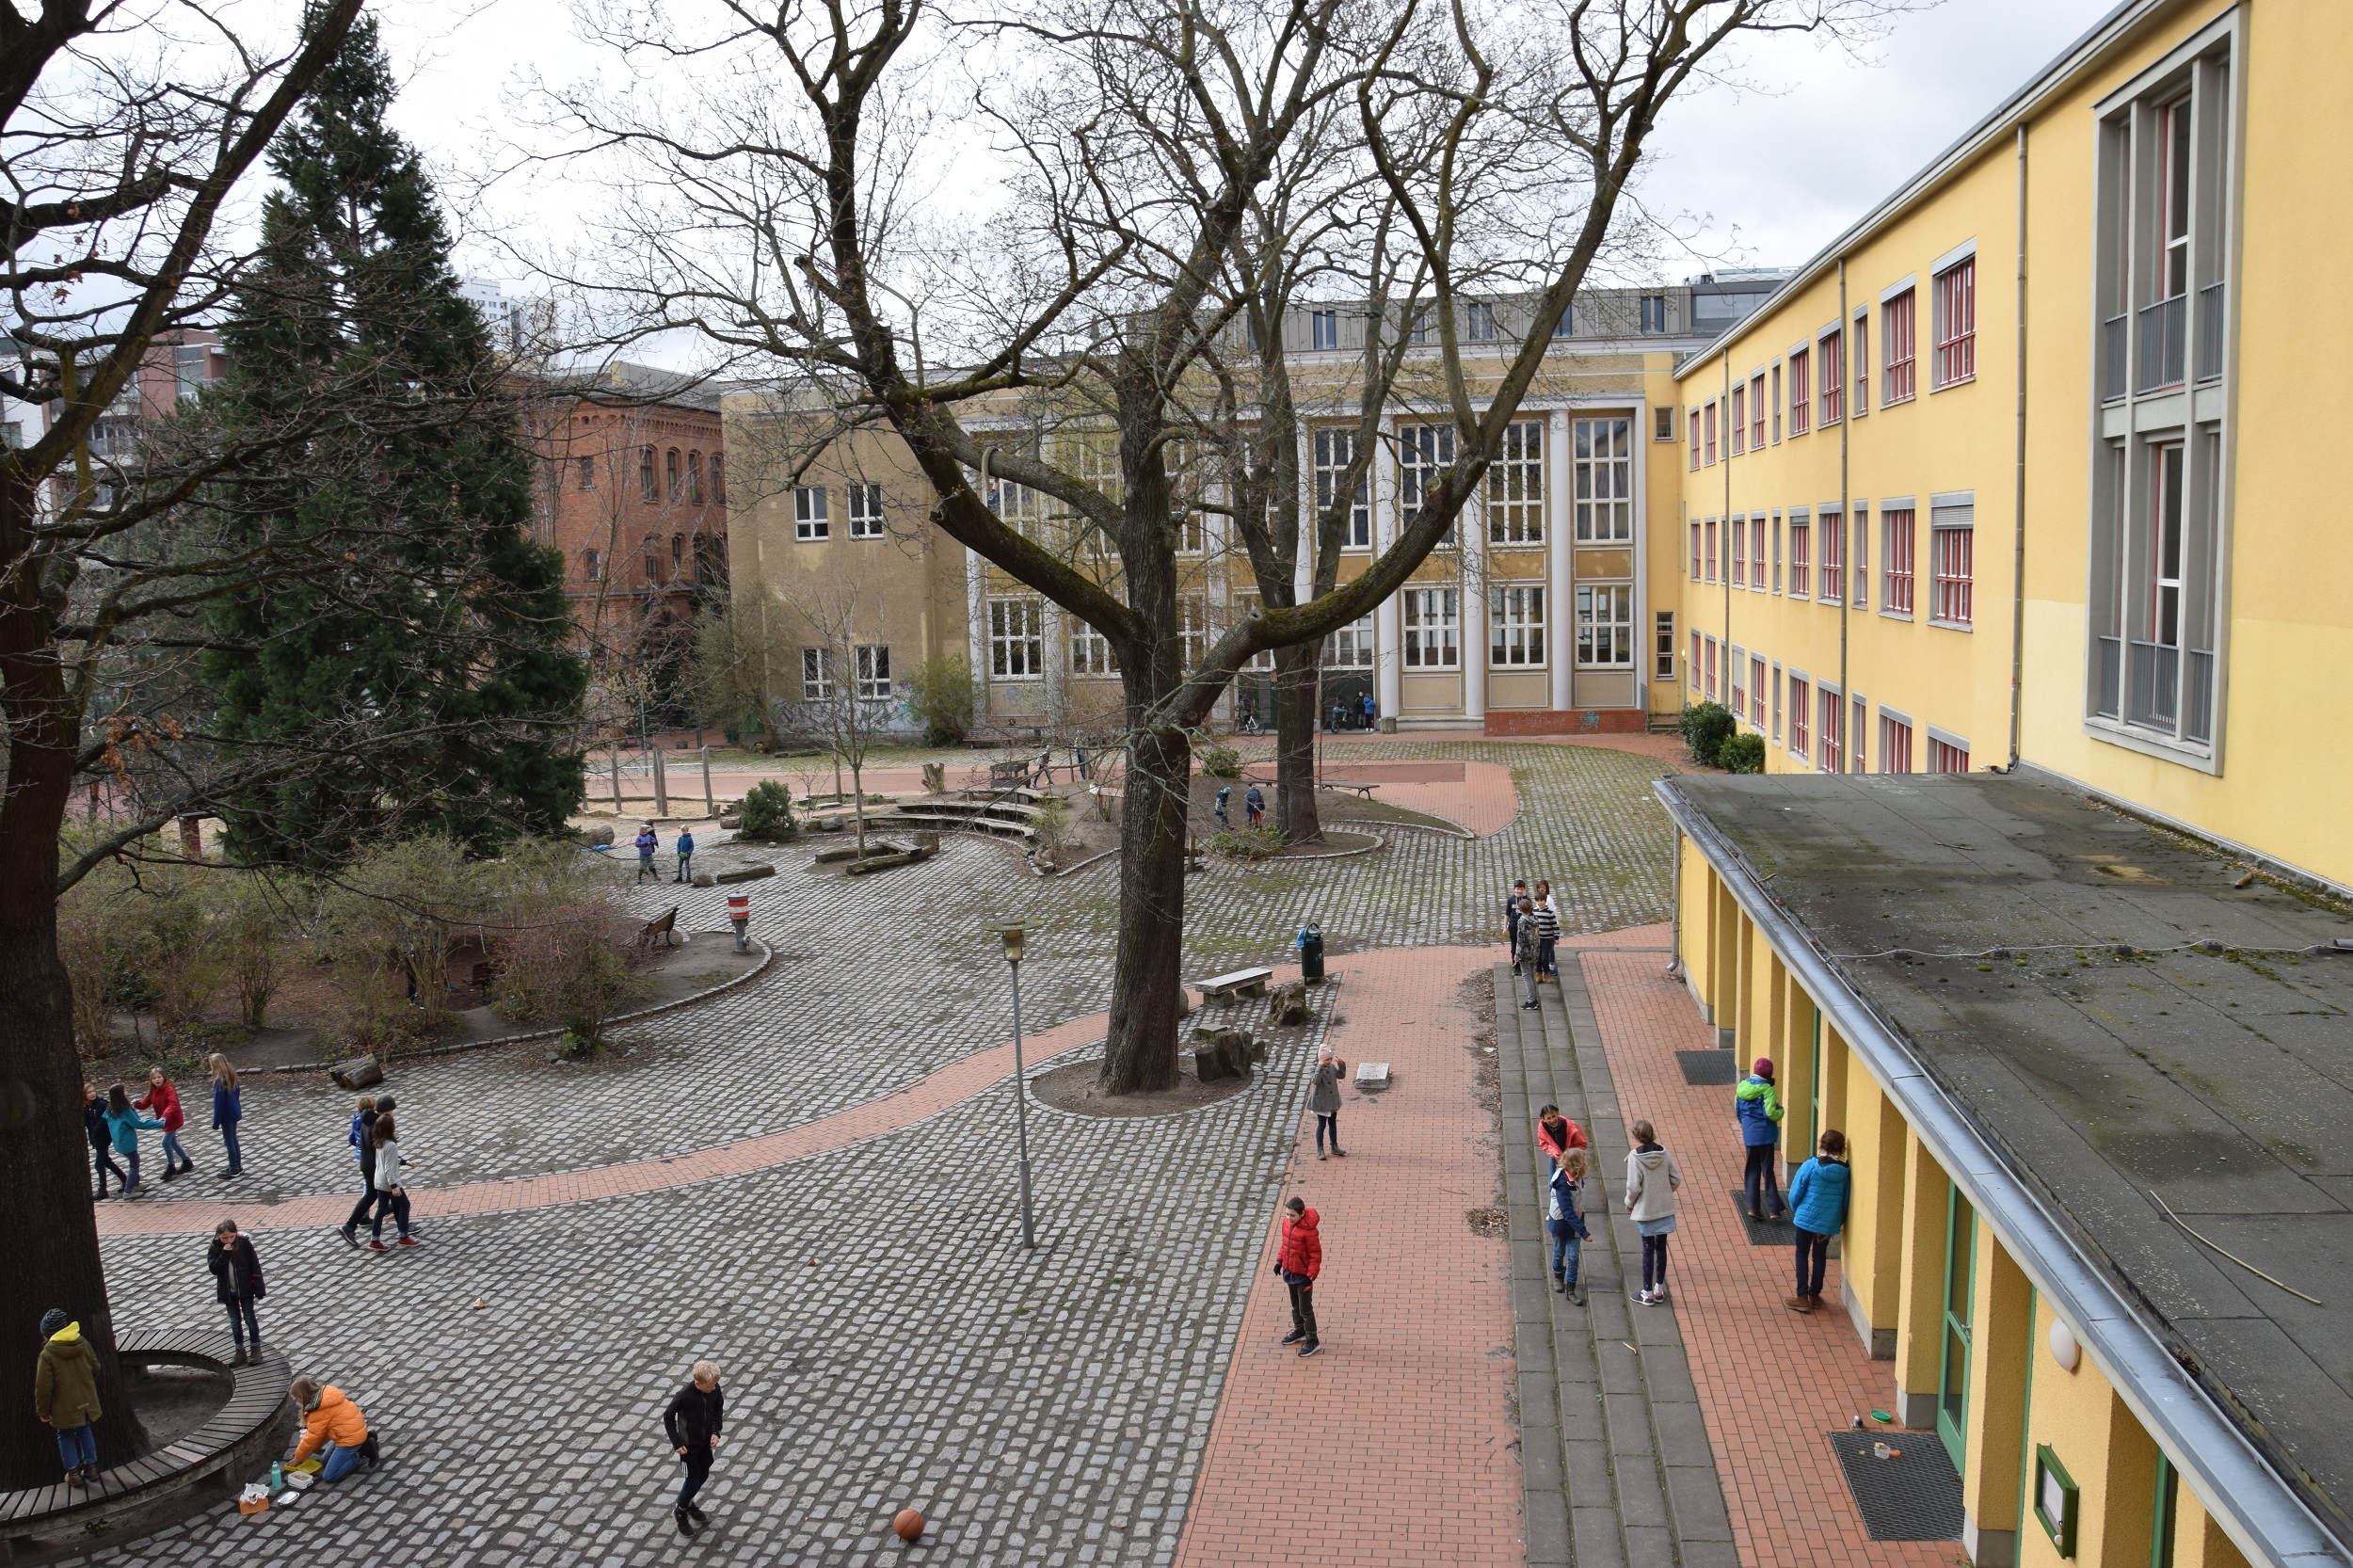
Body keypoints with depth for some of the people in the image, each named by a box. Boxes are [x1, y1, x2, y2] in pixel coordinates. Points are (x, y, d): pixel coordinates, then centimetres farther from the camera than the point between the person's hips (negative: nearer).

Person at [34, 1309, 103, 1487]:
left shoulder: (47, 1354, -19)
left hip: (64, 1408, -4)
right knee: (85, 1433, 21)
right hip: (85, 1403, 4)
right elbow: (95, 1368, 8)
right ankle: (91, 1468, 26)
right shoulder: (82, 1344, -4)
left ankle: (73, 1473, 16)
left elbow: (43, 1386, -16)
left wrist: (43, 1411, -4)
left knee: (65, 1437, 14)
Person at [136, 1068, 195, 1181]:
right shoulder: (153, 1091, 1)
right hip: (165, 1120, 9)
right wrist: (137, 1103, -23)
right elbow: (145, 1104, 0)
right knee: (172, 1143, 17)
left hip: (173, 1120, -9)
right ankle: (187, 1163, 32)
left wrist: (164, 1116, -49)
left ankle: (171, 1167, 8)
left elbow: (173, 1104, -37)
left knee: (166, 1142, -8)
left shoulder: (169, 1089, -23)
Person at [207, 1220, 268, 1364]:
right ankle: (240, 1352, 19)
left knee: (249, 1318, 3)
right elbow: (214, 1269, -16)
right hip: (228, 1292, 3)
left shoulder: (244, 1244, -14)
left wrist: (259, 1289, -9)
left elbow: (255, 1266, -9)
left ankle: (256, 1349, 14)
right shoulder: (215, 1249, -7)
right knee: (235, 1321, 11)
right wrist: (224, 1254, -27)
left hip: (245, 1289, -3)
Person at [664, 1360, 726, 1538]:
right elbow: (668, 1417, -17)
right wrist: (677, 1443, -16)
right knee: (693, 1480, 4)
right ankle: (680, 1512, 30)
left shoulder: (715, 1389, -18)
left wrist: (715, 1432, -7)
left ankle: (688, 1503, 45)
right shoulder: (684, 1396, -32)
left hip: (706, 1440, 5)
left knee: (703, 1475, 19)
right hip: (689, 1444, -5)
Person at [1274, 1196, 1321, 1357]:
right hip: (1289, 1271, 7)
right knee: (1295, 1305, 24)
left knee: (1305, 1309, 3)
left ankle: (1313, 1341, 16)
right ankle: (1300, 1330, 43)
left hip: (1303, 1275, -7)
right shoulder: (1287, 1223, -5)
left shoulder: (1309, 1231, -27)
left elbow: (1316, 1255, -19)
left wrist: (1311, 1276, -19)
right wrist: (1279, 1260, 7)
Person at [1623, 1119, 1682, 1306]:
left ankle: (1648, 1293, 15)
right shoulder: (1664, 1153, -5)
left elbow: (1634, 1186, -18)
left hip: (1645, 1210, -4)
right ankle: (1659, 1291, 25)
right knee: (1661, 1248, 14)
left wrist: (1629, 1203, 0)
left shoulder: (1634, 1156, -18)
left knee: (1648, 1250, 6)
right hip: (1665, 1208, 4)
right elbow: (1676, 1179, -1)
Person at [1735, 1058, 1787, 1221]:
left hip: (1748, 1134, 5)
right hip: (1764, 1134, -5)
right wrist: (1780, 1110, -1)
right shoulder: (1767, 1089, -16)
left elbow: (1737, 1109, 9)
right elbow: (1771, 1113, -22)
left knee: (1752, 1170, 12)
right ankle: (1774, 1209, 5)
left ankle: (1753, 1207, 10)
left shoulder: (1742, 1086, 2)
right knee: (1767, 1171, 2)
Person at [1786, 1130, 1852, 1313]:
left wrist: (1796, 1211, 8)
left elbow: (1795, 1193, -11)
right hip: (1830, 1222, 3)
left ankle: (1802, 1297, 6)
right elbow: (1846, 1200, 2)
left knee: (1802, 1254, 11)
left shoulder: (1810, 1166, -15)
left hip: (1807, 1217, -3)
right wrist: (1840, 1221, 17)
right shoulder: (1845, 1172, -7)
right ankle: (1814, 1295, 28)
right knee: (1820, 1255, 20)